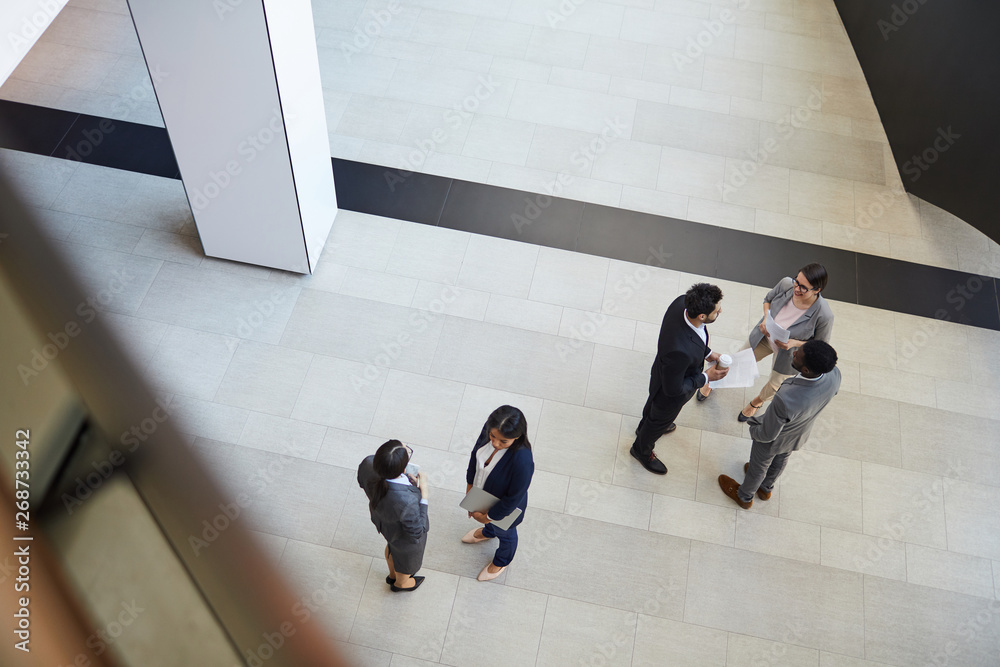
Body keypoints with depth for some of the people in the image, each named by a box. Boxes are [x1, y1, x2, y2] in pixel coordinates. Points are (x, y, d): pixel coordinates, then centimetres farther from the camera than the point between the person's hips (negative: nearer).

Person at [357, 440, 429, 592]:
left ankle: (393, 574, 71)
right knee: (407, 557, 32)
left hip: (381, 517, 5)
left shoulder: (368, 464, -35)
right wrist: (423, 491, -31)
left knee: (393, 546, 39)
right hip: (404, 536, -5)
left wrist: (406, 479, -13)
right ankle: (400, 583, 65)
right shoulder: (406, 501, -49)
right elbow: (417, 531, -28)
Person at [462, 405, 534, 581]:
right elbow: (476, 452, -8)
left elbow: (514, 498, -30)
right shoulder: (489, 428, -30)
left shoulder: (522, 461, -46)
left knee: (505, 534, 30)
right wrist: (469, 486, -2)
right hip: (481, 494, 5)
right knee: (490, 522, 39)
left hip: (505, 508, -5)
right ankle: (488, 532, 75)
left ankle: (501, 562, 63)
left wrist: (489, 516, -16)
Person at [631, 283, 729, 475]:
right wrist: (705, 377, -23)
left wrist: (707, 353, -6)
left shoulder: (683, 302, -29)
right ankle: (642, 450, 58)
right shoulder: (679, 351, -50)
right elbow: (673, 390, -31)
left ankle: (645, 427, 70)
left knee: (654, 404, 38)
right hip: (670, 394, -7)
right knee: (660, 421, 27)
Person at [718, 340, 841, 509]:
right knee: (781, 460, 36)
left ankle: (745, 496, 59)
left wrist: (753, 430, -8)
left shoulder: (785, 400, -50)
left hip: (774, 441, -5)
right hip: (801, 434, 5)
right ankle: (766, 488, 66)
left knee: (758, 467, 27)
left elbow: (767, 434, -30)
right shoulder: (834, 375, -33)